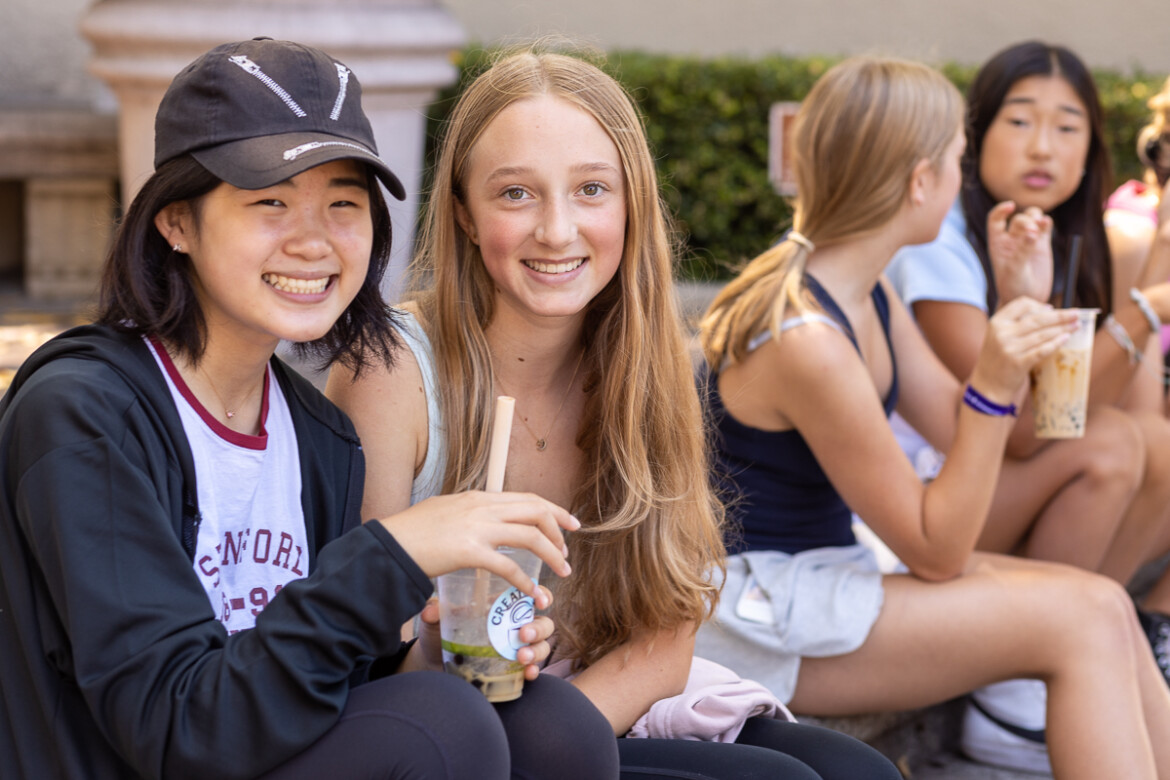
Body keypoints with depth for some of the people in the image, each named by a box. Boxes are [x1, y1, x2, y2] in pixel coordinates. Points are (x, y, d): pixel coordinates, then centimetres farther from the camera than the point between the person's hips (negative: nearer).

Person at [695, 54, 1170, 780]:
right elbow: (937, 553, -18)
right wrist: (996, 387, -26)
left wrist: (1021, 308, 1)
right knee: (1086, 620, -17)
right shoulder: (806, 340, -24)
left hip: (823, 569, 9)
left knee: (1103, 606, -3)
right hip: (758, 620, -9)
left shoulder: (868, 296, 5)